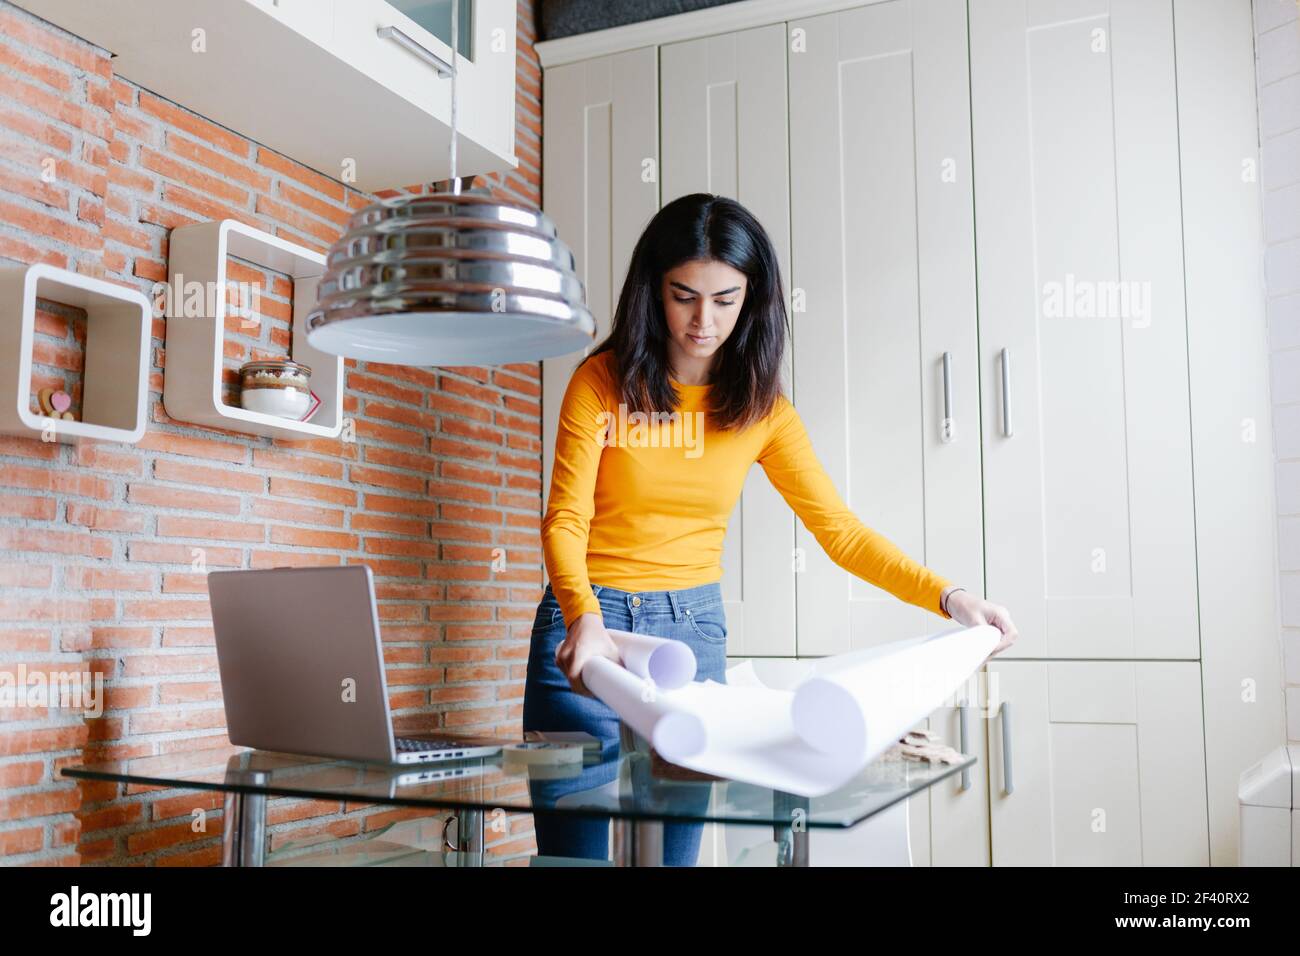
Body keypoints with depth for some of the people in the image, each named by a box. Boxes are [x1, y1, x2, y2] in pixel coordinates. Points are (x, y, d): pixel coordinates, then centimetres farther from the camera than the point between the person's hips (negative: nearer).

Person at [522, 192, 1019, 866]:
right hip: (588, 621, -2)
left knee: (673, 847, 3)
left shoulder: (761, 407, 2)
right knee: (573, 847, 0)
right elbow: (566, 518, -13)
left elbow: (839, 529, 0)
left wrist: (945, 596, -14)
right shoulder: (604, 381, -6)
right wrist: (585, 620, -32)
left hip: (694, 630, 2)